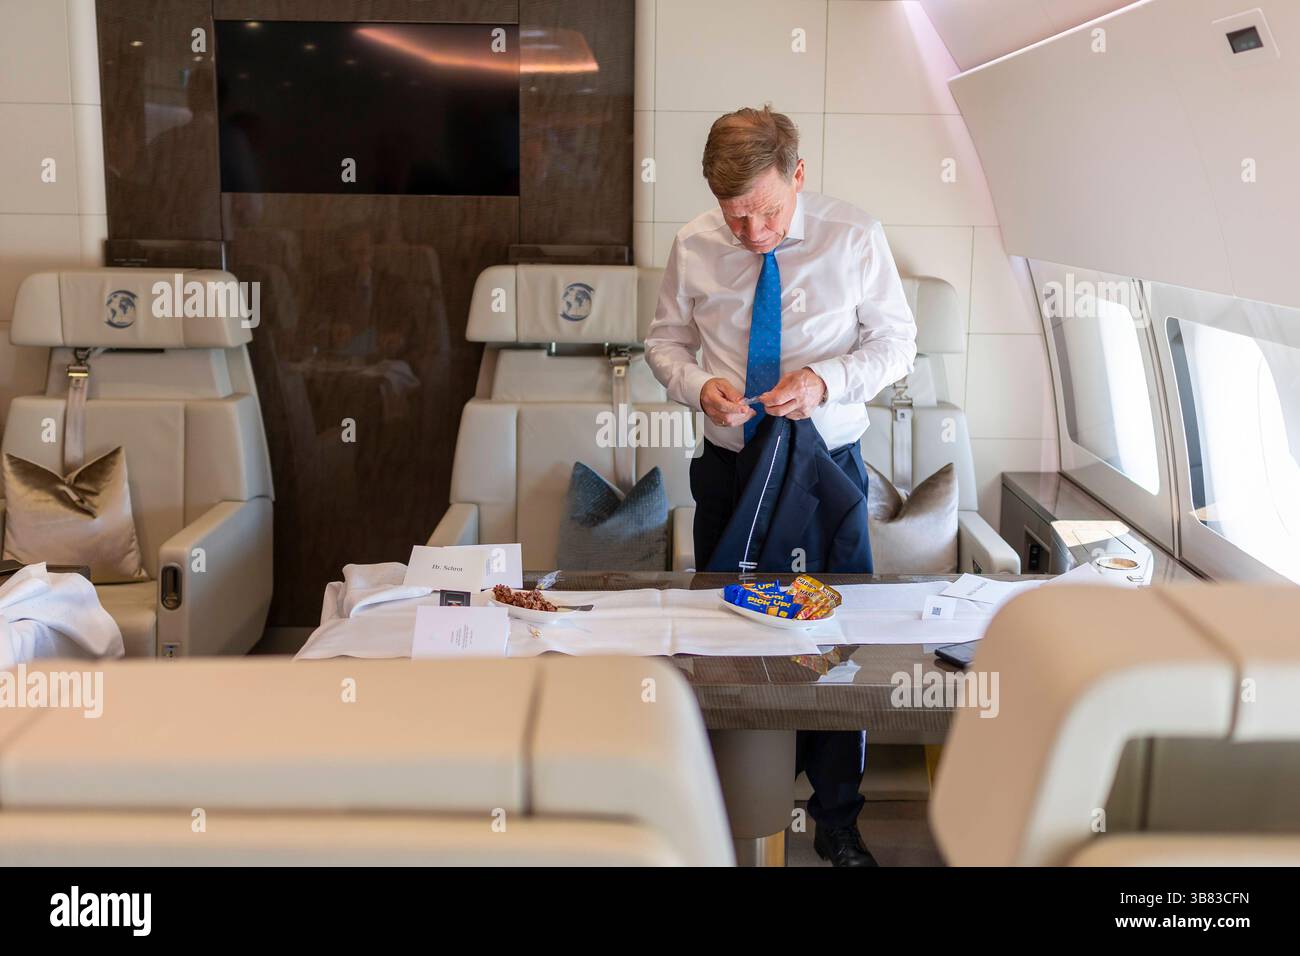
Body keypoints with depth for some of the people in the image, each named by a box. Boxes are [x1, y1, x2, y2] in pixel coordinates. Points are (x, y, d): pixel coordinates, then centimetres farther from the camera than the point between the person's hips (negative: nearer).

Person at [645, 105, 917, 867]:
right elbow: (666, 340, 6)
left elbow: (897, 341, -4)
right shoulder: (693, 247, -5)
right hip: (728, 465, 2)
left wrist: (825, 380, -22)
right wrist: (698, 386, -17)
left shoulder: (855, 237, -10)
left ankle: (837, 824, 26)